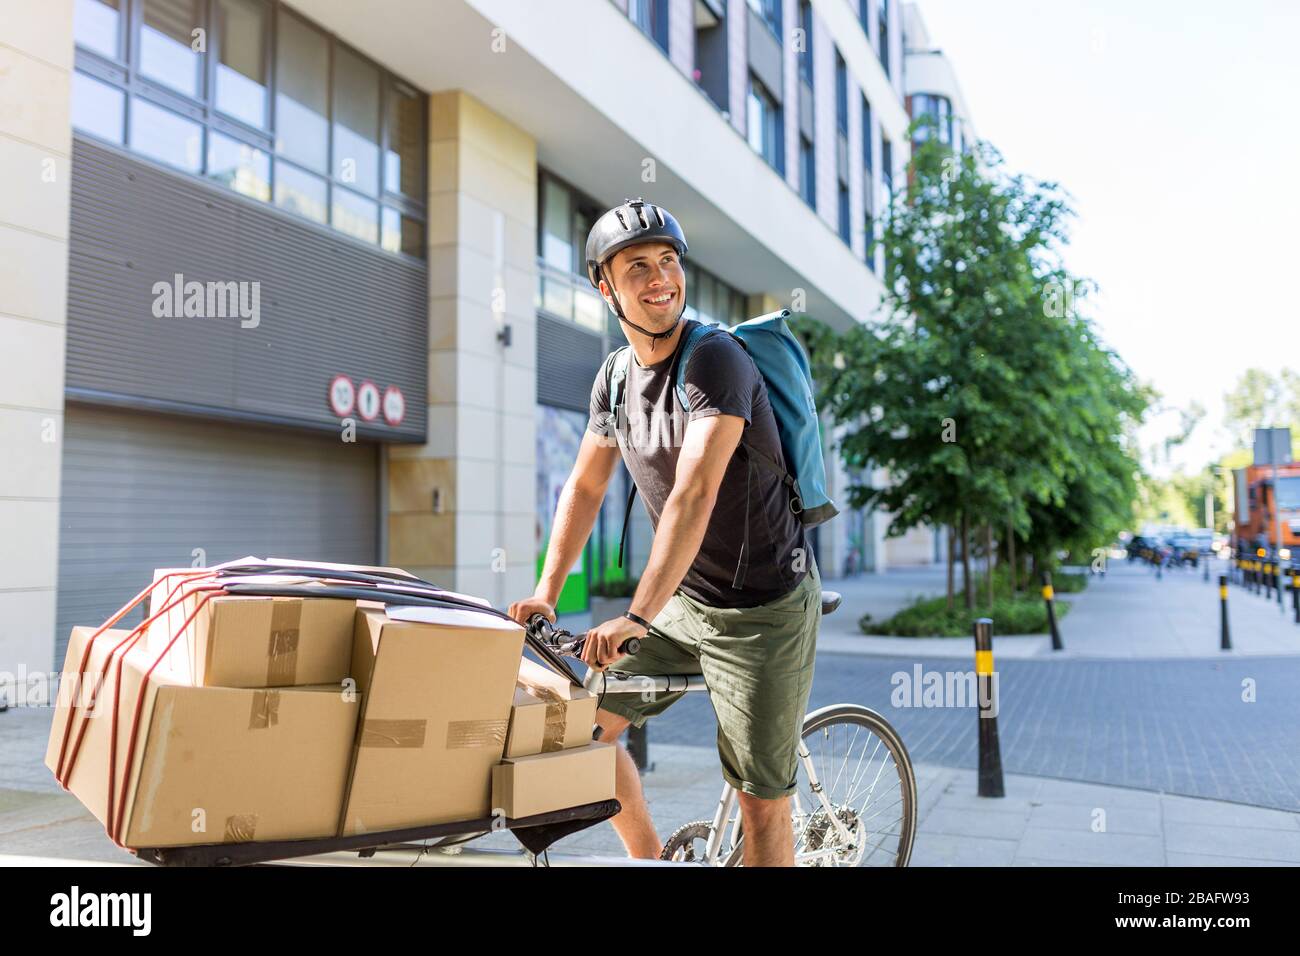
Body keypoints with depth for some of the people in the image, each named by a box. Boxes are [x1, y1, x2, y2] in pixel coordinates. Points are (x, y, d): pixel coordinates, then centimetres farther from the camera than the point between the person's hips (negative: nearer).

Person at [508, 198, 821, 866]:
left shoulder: (715, 358, -20)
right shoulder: (615, 375, 3)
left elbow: (695, 494, -31)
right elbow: (585, 486, 11)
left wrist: (636, 617, -36)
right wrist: (545, 593, 4)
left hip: (764, 608, -7)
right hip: (685, 599, 7)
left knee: (763, 803, -2)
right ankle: (650, 859, 27)